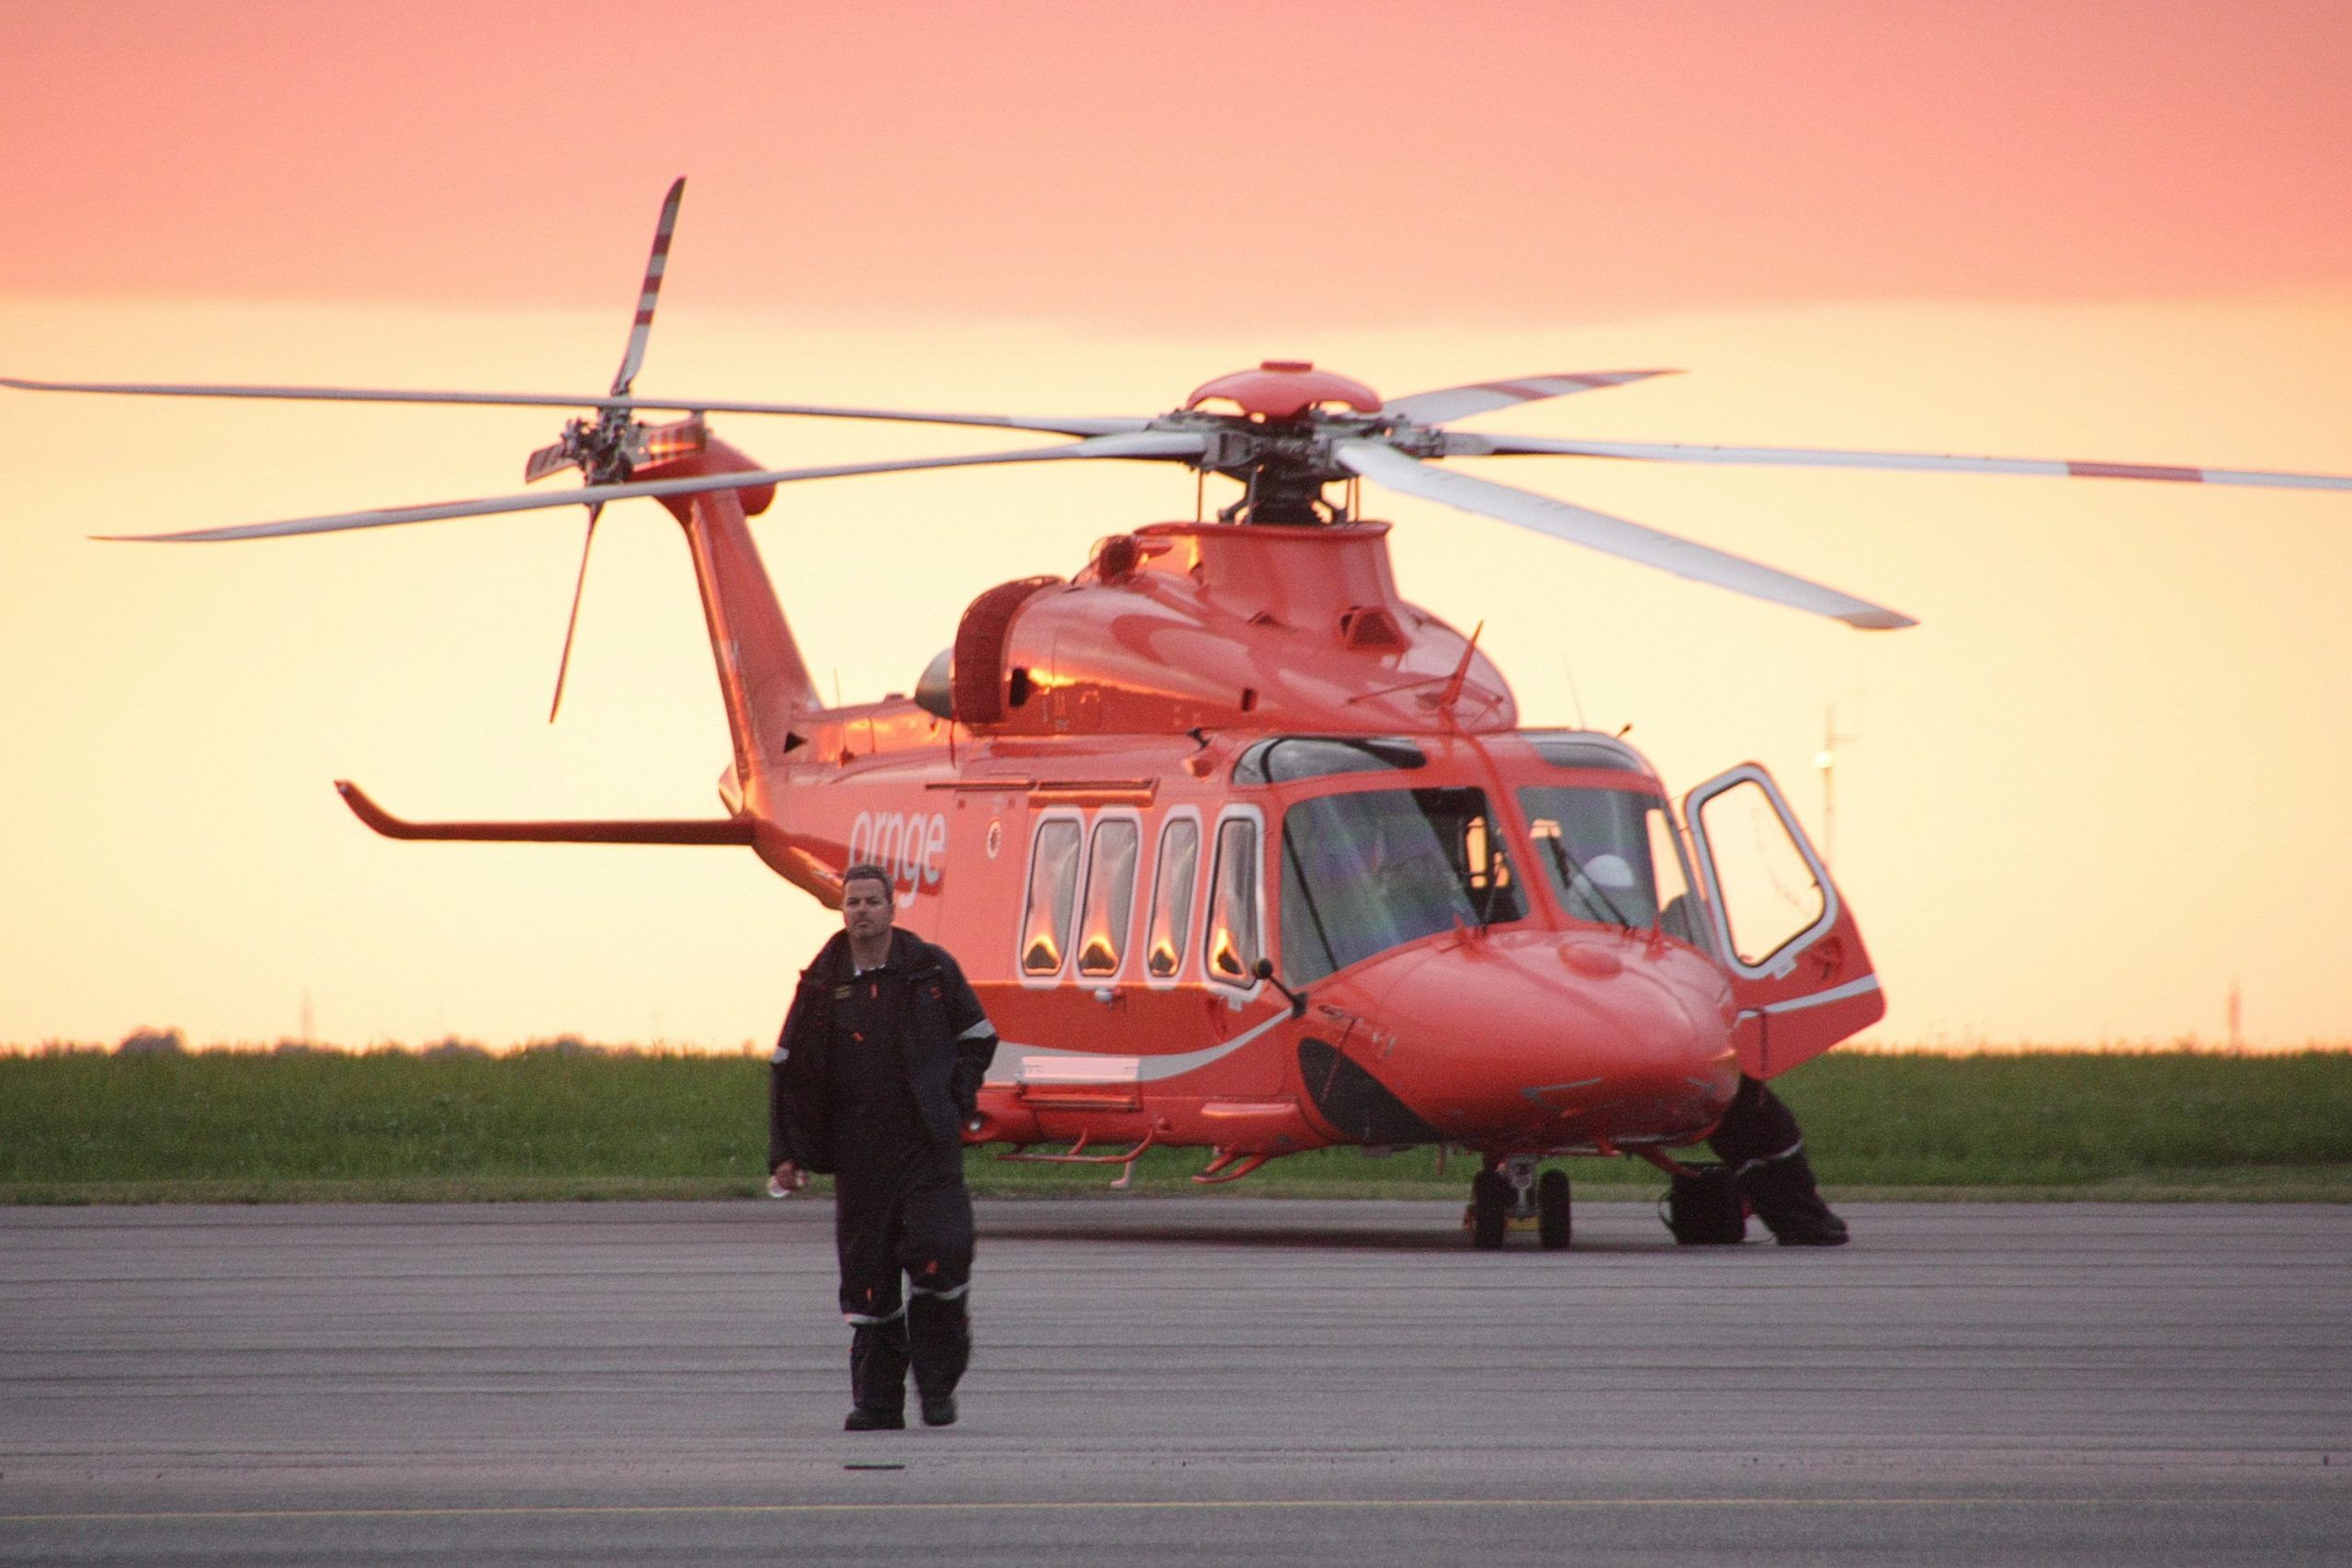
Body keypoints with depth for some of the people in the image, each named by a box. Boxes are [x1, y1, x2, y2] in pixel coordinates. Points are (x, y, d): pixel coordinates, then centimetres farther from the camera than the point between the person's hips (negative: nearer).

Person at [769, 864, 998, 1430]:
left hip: (928, 1145, -2)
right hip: (859, 1148, 2)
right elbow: (790, 1070, 8)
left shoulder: (930, 969, 2)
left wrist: (954, 1102, 0)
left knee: (941, 1254, -14)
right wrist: (788, 1153, 3)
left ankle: (938, 1381, 3)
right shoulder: (822, 983, 5)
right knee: (867, 1272, 2)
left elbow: (978, 1037, 12)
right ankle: (876, 1399, 10)